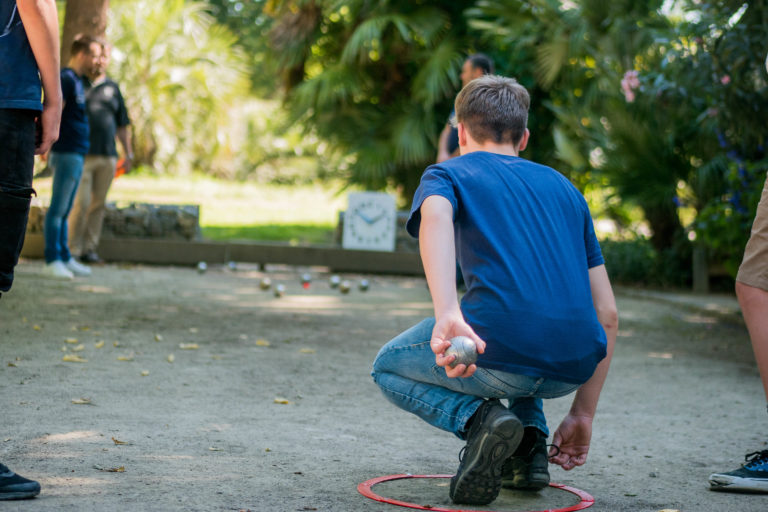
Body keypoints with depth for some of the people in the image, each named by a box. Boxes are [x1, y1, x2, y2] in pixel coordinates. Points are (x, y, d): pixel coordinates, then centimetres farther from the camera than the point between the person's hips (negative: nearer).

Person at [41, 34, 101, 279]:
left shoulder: (77, 80, 18)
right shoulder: (66, 79, -11)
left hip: (76, 155, 9)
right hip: (67, 153, -9)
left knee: (64, 210, 12)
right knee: (58, 208, -7)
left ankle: (65, 259, 16)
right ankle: (52, 261, -5)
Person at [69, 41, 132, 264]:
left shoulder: (112, 87, 17)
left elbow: (122, 125, 21)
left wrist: (128, 154, 17)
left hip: (107, 155, 4)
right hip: (81, 154, -4)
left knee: (98, 204, 4)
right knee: (81, 202, -10)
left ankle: (90, 248, 9)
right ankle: (72, 249, -4)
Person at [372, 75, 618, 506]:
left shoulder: (447, 174, 15)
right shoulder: (562, 186, 27)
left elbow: (435, 216, -14)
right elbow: (607, 315, 22)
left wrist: (447, 315, -30)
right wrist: (583, 415, 27)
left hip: (503, 353, -5)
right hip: (574, 367, 5)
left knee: (388, 368, 27)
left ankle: (477, 417, -3)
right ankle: (529, 446, 19)